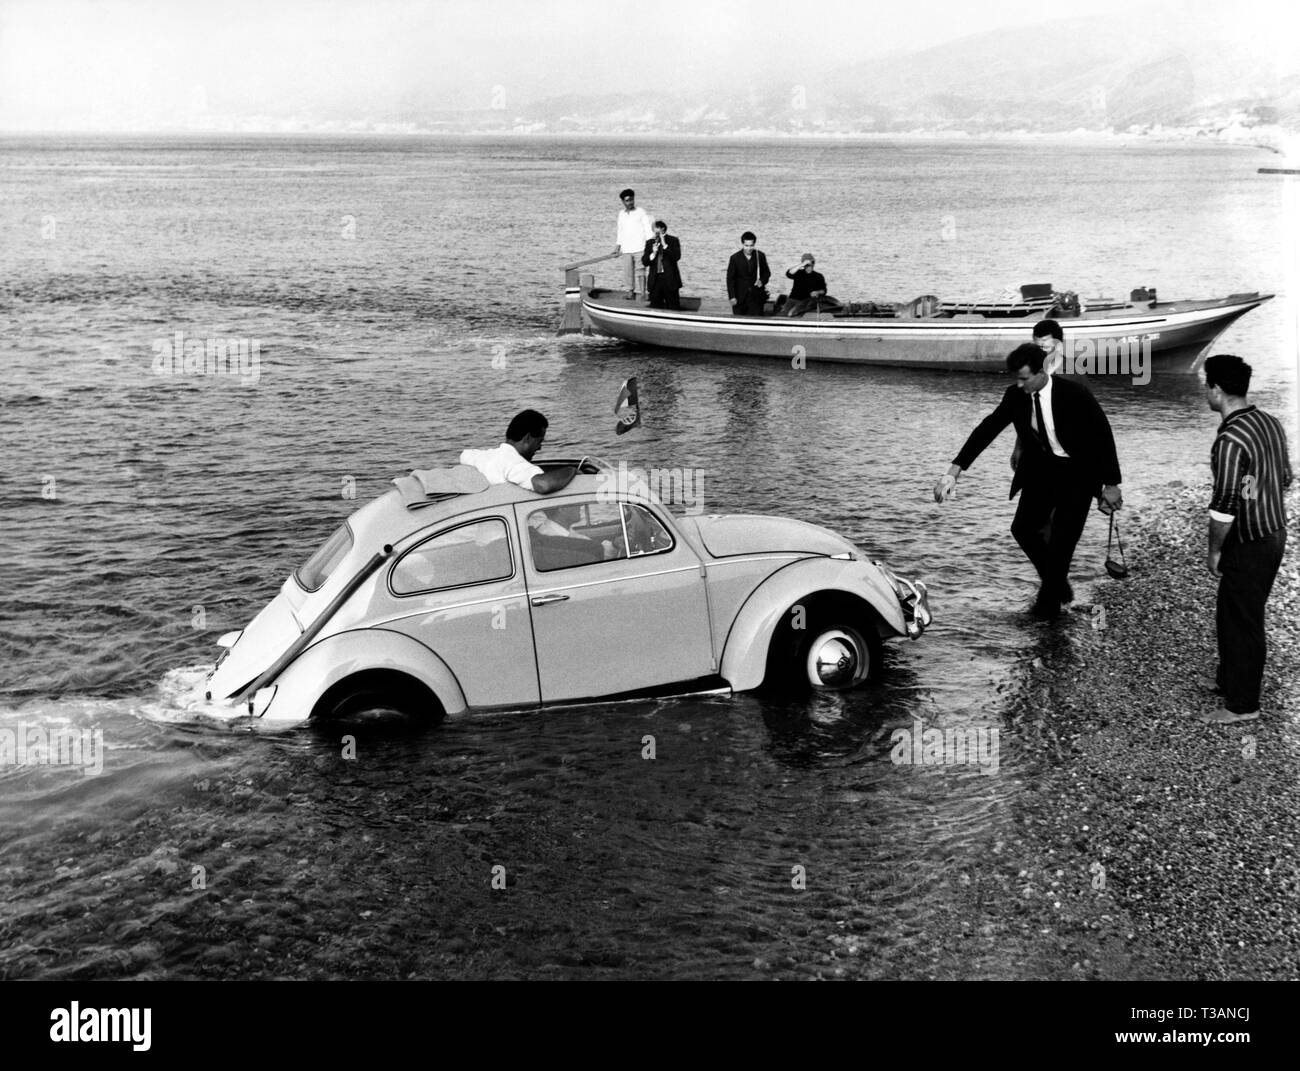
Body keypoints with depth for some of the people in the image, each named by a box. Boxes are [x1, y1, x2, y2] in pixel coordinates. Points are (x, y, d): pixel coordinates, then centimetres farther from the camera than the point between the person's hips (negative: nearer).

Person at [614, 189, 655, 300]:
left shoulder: (641, 212, 2)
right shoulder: (621, 214, 16)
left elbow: (648, 229, -1)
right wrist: (618, 247, 22)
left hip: (639, 249, -4)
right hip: (626, 250, 4)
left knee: (639, 273, -6)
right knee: (627, 273, -2)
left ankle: (640, 294, -4)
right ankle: (630, 292, 5)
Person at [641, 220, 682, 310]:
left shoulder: (673, 241, 2)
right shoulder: (650, 243, 11)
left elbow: (677, 257, -13)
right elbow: (644, 262, 5)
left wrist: (665, 245, -16)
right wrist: (653, 253, -12)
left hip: (670, 280, -3)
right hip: (655, 280, 3)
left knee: (673, 308, -1)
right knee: (655, 308, 1)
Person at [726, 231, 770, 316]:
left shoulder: (760, 256, 1)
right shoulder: (735, 258, -4)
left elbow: (766, 273, 13)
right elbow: (730, 279, -2)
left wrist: (762, 281, -11)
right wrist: (732, 297, -9)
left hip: (756, 297, 1)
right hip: (739, 298, -1)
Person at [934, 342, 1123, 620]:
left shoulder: (1074, 394, -23)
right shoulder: (1015, 396, -11)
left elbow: (1103, 435, -15)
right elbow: (987, 429, -13)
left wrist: (1111, 485, -12)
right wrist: (954, 471, -22)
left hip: (1078, 472, -5)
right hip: (1042, 467, 5)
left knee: (1062, 538, -5)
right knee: (1023, 528, -1)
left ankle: (1049, 601, 15)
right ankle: (1056, 582, 23)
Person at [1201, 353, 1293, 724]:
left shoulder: (1230, 440, -26)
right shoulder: (1270, 422, 3)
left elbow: (1224, 506, -23)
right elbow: (1284, 479, 13)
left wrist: (1214, 550, -11)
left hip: (1248, 546, -9)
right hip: (1275, 534, 9)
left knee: (1241, 622, 4)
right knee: (1231, 613, 22)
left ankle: (1242, 705, 15)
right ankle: (1229, 679, 37)